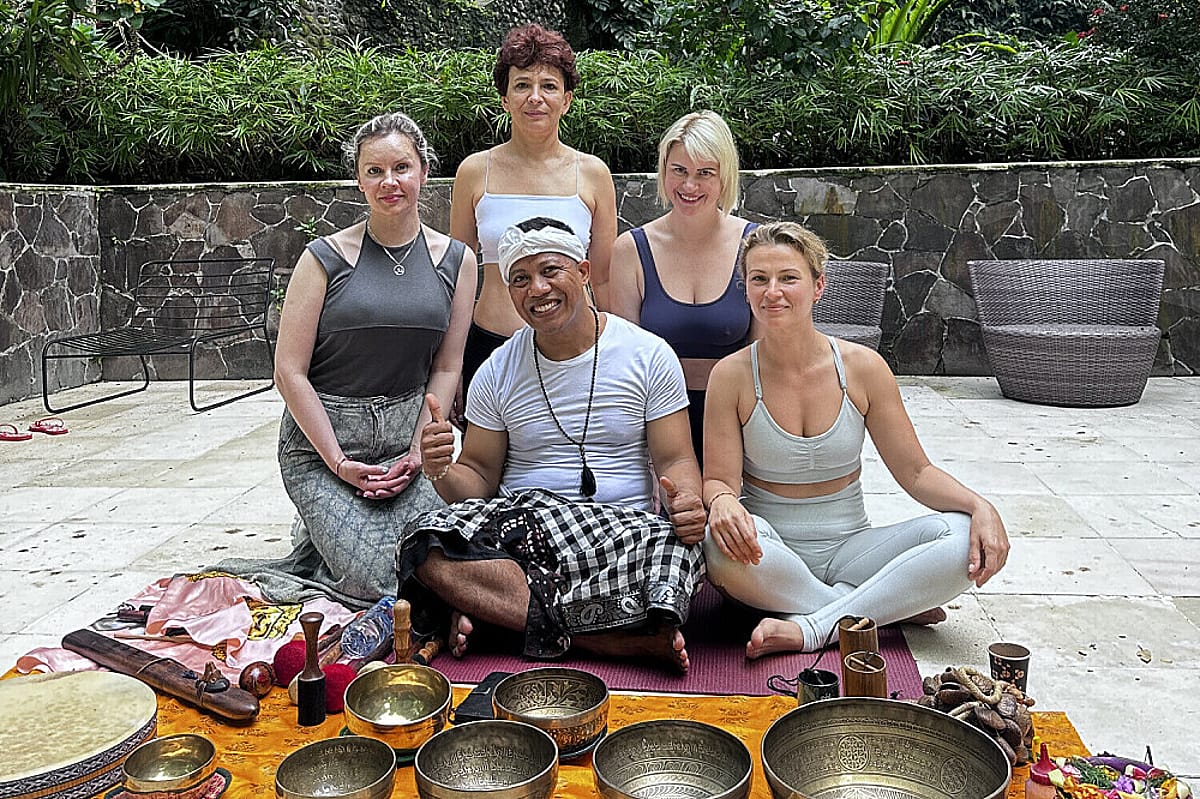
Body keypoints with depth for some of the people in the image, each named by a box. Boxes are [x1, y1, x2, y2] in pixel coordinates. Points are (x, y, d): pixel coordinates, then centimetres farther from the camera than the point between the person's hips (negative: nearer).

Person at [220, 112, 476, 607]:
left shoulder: (455, 260, 4)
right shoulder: (327, 258, -5)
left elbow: (447, 368, 6)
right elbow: (289, 372, -7)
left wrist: (419, 451, -6)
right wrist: (339, 463, -12)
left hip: (407, 435, 4)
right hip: (322, 437, -3)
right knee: (376, 579, -17)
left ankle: (339, 531, 16)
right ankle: (317, 535, 15)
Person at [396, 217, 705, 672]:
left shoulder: (649, 355, 4)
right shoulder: (497, 373, 9)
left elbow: (676, 461, 2)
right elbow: (479, 478, 11)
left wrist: (688, 502, -22)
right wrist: (440, 471, -13)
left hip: (620, 533, -1)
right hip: (515, 526, 2)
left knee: (678, 551, -35)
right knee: (427, 547, -29)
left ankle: (484, 613, -25)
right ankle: (625, 638, -29)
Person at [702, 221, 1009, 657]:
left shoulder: (862, 367, -4)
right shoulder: (731, 376, -7)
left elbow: (915, 471, -1)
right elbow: (719, 478, -8)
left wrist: (980, 506, -19)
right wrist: (722, 501, -33)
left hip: (849, 548, 2)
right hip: (768, 553, -2)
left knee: (966, 538, -22)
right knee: (722, 543, -37)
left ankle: (811, 627, -26)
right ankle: (892, 606, -20)